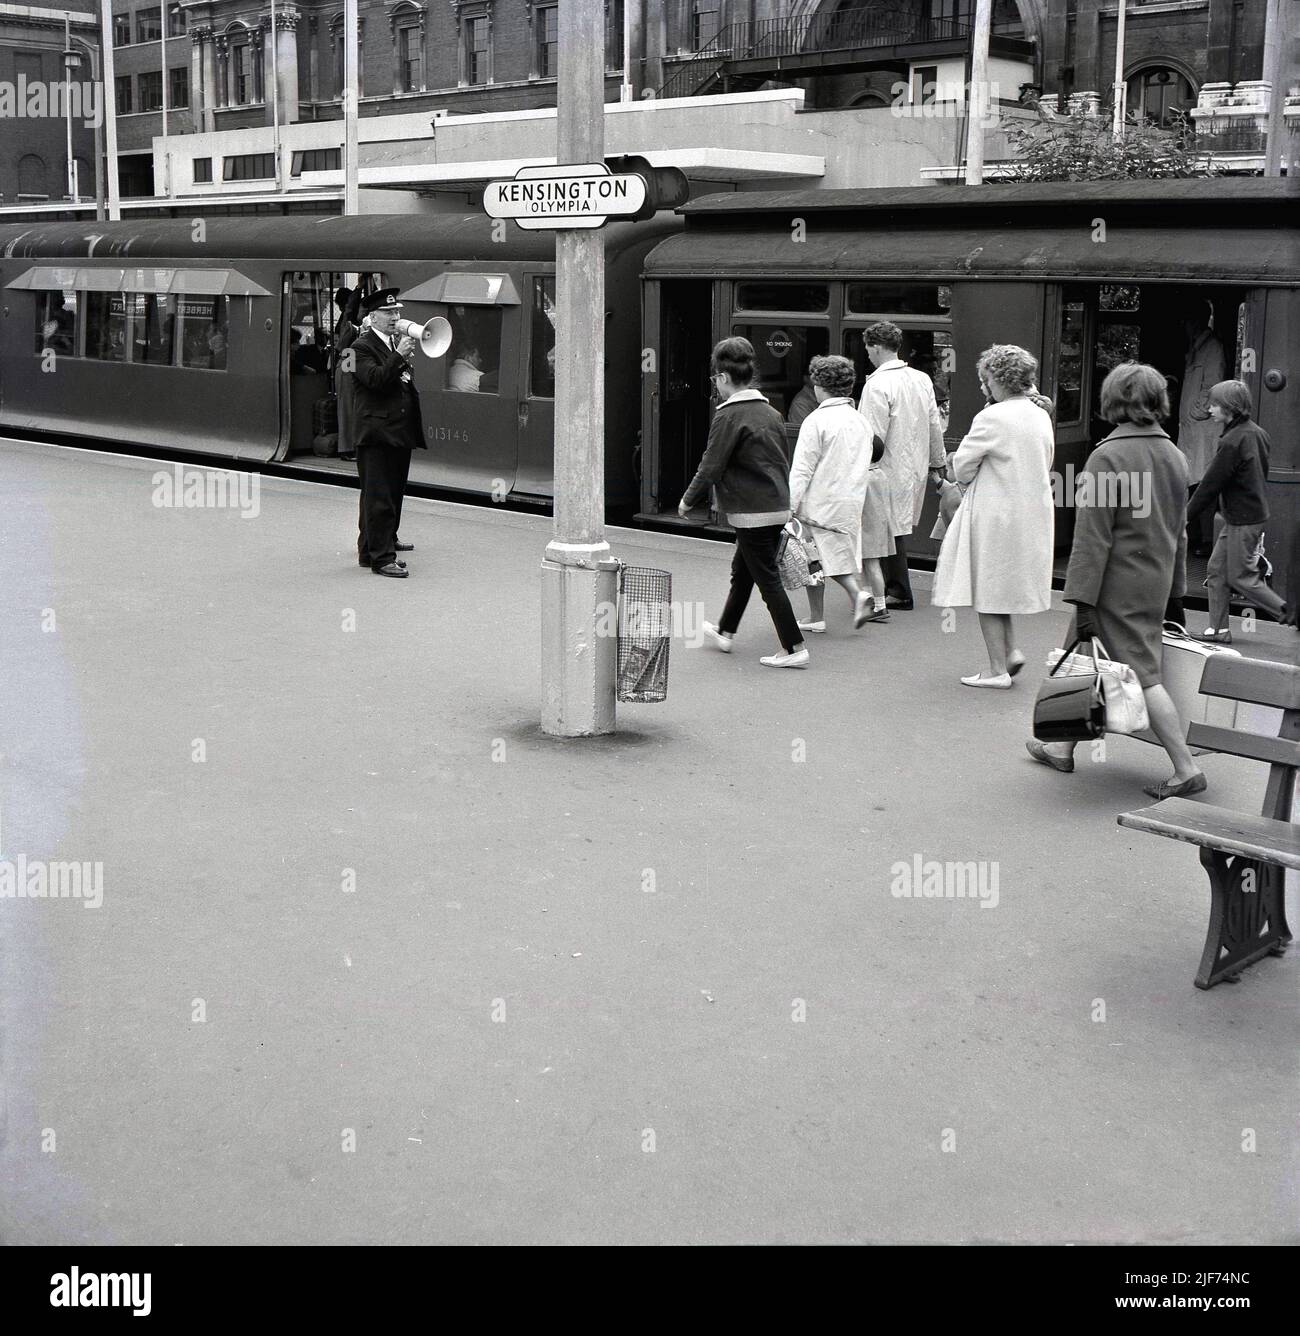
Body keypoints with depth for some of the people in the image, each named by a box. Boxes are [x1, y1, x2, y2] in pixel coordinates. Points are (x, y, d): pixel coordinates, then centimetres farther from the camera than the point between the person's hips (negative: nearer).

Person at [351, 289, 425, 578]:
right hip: (377, 432, -8)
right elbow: (376, 379, -22)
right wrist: (399, 355, -24)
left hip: (400, 431, 8)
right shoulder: (362, 346, -7)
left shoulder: (398, 342, 16)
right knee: (378, 497, -8)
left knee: (393, 492, 19)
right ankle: (381, 557, -9)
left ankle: (385, 541, 35)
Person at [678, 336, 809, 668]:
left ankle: (794, 648, -2)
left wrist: (688, 501, -1)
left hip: (752, 512, -9)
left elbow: (711, 467, -14)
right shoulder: (771, 413, 11)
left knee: (768, 579, -3)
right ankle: (725, 631, 36)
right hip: (778, 507, 9)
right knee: (742, 571, 22)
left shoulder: (728, 416, -14)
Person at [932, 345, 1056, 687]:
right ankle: (1011, 650, 15)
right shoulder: (1041, 417, 5)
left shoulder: (991, 418, -17)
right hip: (1034, 515, 7)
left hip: (994, 515, -7)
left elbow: (961, 469, -10)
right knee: (1002, 586, 22)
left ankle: (998, 669, 8)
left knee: (987, 591, 4)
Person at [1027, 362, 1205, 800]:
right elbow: (1180, 533, 14)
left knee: (1143, 674, -5)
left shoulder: (1108, 457, -16)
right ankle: (1063, 748, 29)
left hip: (1118, 586, -8)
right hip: (1155, 583, 8)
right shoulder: (1174, 456, 8)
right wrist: (1175, 592, 22)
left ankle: (1186, 770, -5)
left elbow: (1093, 537, -17)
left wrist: (1083, 600, -15)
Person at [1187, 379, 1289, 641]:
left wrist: (1187, 516, -10)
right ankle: (1218, 629, 15)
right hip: (1256, 510, 10)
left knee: (1241, 577, -1)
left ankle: (1291, 617, 7)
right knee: (1217, 570, 12)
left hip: (1243, 520, -9)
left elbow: (1210, 485, -18)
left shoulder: (1233, 441, -21)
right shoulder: (1258, 433, 7)